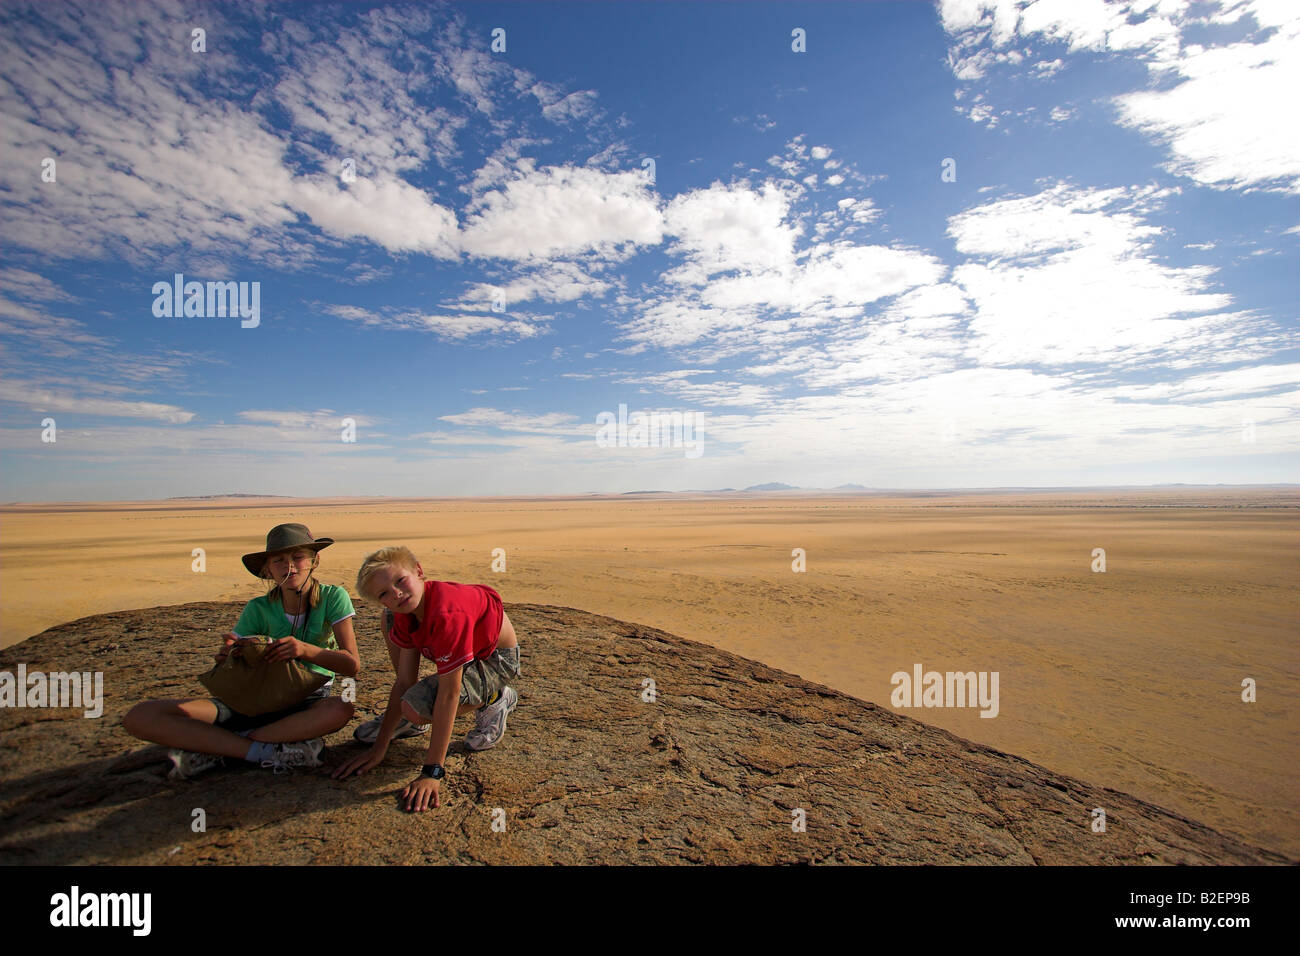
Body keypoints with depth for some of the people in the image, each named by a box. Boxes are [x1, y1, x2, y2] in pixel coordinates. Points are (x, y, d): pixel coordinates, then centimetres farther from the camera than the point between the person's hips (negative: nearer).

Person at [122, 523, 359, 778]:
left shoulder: (332, 597, -9)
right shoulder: (259, 609, -4)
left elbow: (352, 665, -15)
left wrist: (305, 650, -31)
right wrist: (226, 658, -28)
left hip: (305, 705, -2)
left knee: (341, 709, -38)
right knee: (139, 717, -13)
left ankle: (210, 747, -19)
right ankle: (263, 751, -22)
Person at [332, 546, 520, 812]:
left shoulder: (447, 614, -37)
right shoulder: (405, 612, -12)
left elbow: (448, 694, -34)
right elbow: (404, 682, -7)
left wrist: (432, 772, -31)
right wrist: (378, 749, -6)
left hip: (496, 660, -9)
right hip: (464, 648, 9)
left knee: (416, 706, -26)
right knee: (390, 619, 5)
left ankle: (495, 700, 0)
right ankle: (409, 720, 14)